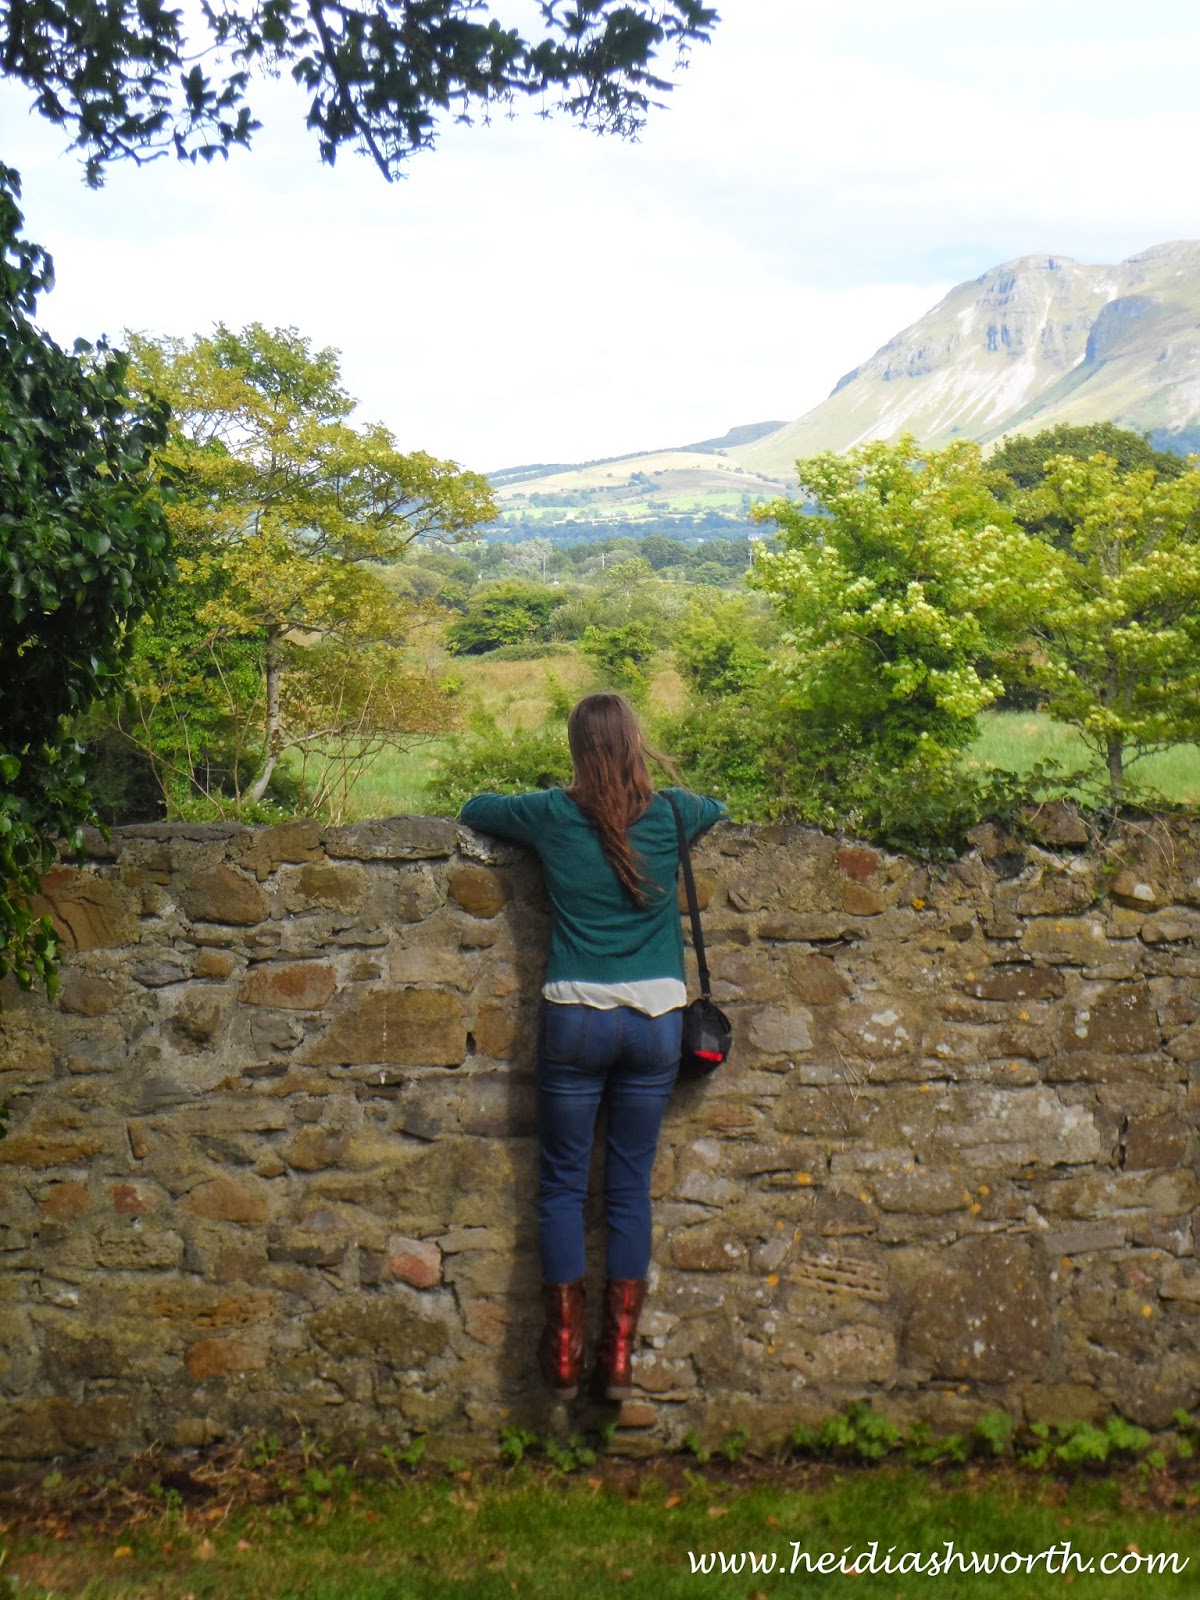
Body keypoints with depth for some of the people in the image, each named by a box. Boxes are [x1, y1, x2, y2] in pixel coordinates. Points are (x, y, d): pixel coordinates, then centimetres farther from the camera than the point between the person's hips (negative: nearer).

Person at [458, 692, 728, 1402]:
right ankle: (620, 1355, 11)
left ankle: (565, 1353, 9)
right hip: (656, 1019, 2)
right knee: (631, 1188, 8)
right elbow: (718, 809, 25)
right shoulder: (670, 814, 0)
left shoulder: (553, 815, -4)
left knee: (563, 1186, 8)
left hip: (576, 1017, -1)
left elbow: (476, 809, 16)